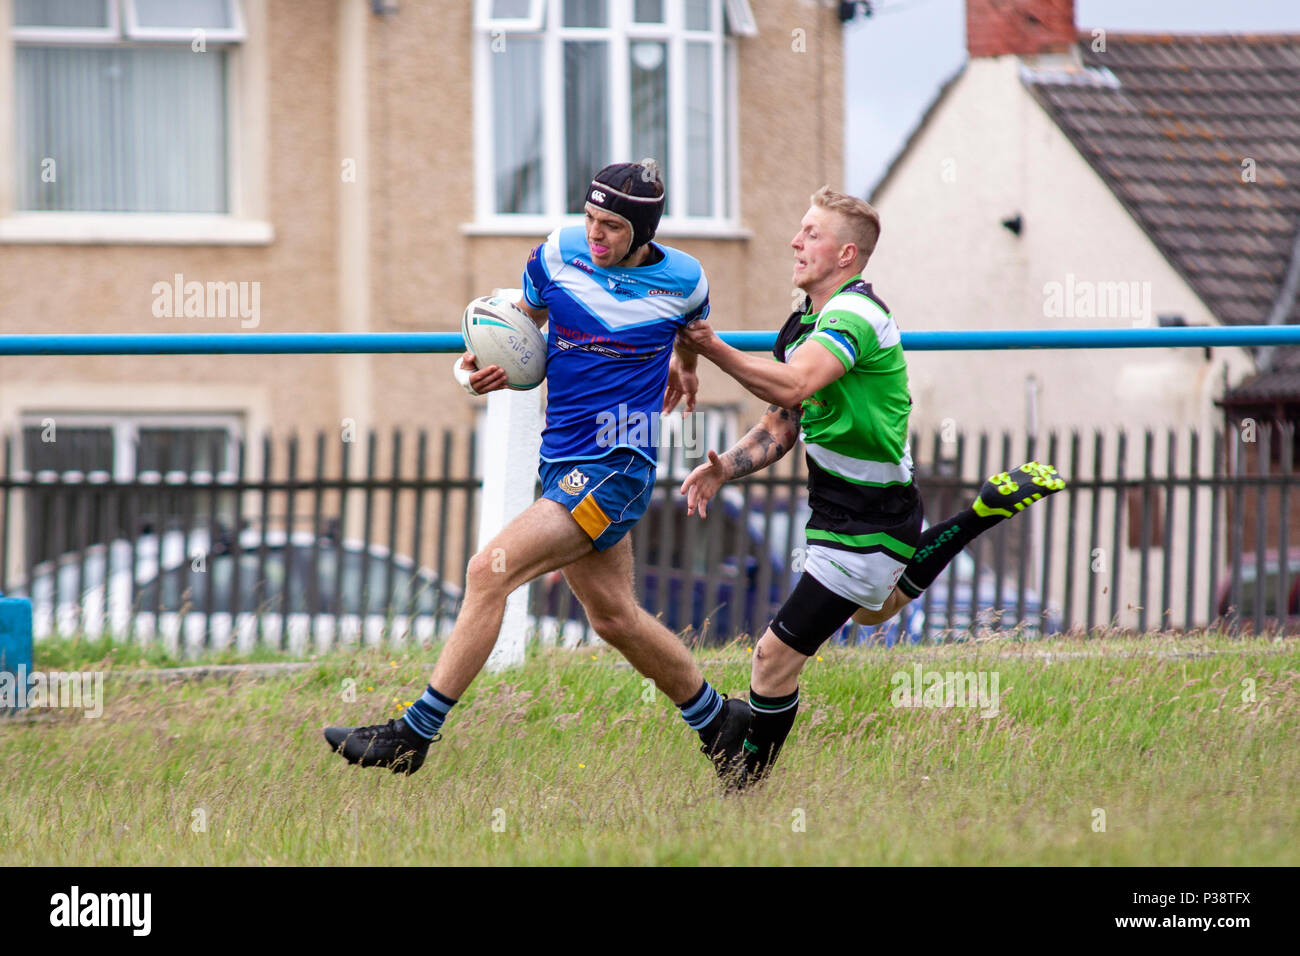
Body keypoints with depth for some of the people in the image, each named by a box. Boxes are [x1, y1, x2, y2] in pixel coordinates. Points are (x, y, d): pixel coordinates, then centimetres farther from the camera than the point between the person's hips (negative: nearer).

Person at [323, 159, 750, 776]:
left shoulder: (682, 280, -6)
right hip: (562, 464, 6)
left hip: (615, 465, -6)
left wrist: (684, 366, 39)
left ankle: (413, 735, -16)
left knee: (488, 573, -18)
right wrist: (497, 366, -3)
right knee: (613, 616, 15)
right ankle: (719, 721, 34)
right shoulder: (558, 253, 1)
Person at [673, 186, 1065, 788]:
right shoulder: (804, 323, 7)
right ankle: (989, 509, 41)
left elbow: (793, 387, -42)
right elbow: (782, 427, 12)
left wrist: (712, 349, -49)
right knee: (875, 609, 40)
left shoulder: (853, 315, -24)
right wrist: (724, 467, -5)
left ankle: (744, 789, -1)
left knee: (775, 657, -12)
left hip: (865, 528, -11)